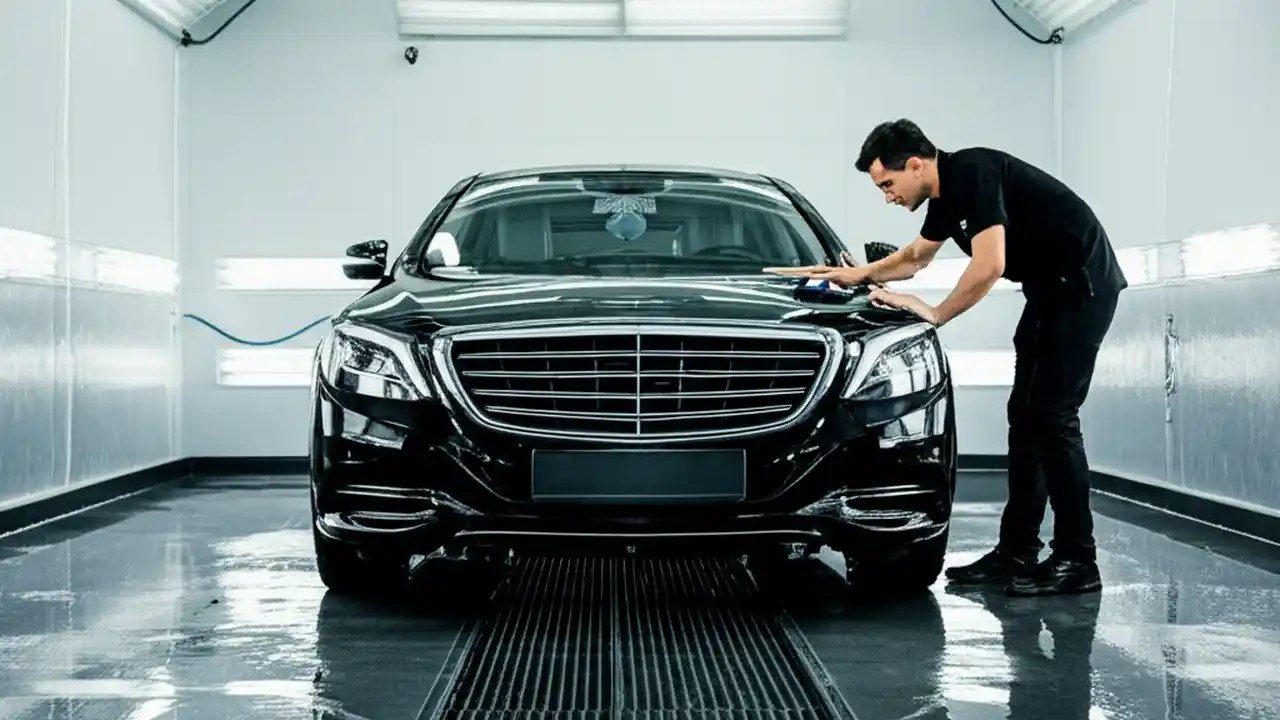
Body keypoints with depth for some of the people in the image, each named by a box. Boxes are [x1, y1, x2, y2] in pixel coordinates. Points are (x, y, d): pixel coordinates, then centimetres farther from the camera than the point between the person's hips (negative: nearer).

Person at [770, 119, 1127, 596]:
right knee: (1025, 416, 8)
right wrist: (857, 275, 17)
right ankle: (1016, 551, 11)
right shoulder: (945, 194, 9)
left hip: (1082, 287, -10)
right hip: (1049, 292, 10)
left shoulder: (974, 174, -21)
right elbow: (916, 257, 28)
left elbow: (989, 266, -28)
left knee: (1052, 417, -12)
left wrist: (936, 314, -17)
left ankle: (1077, 561, -10)